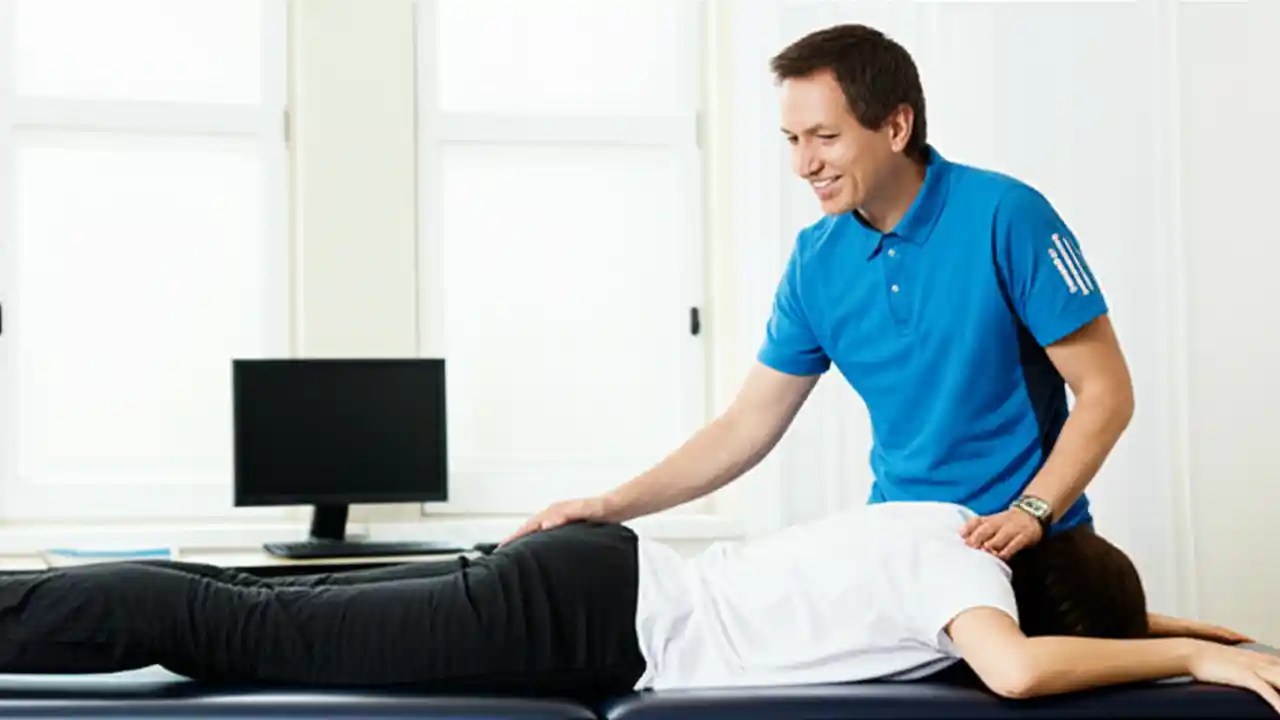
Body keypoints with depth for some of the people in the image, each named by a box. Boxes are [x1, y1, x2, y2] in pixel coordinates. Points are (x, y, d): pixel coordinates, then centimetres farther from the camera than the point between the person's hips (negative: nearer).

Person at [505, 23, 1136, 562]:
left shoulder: (1004, 216, -14)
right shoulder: (817, 261, 1)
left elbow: (1105, 391, -11)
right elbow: (748, 425, 6)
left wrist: (1031, 512, -23)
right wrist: (612, 507, -3)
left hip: (1024, 548, -4)